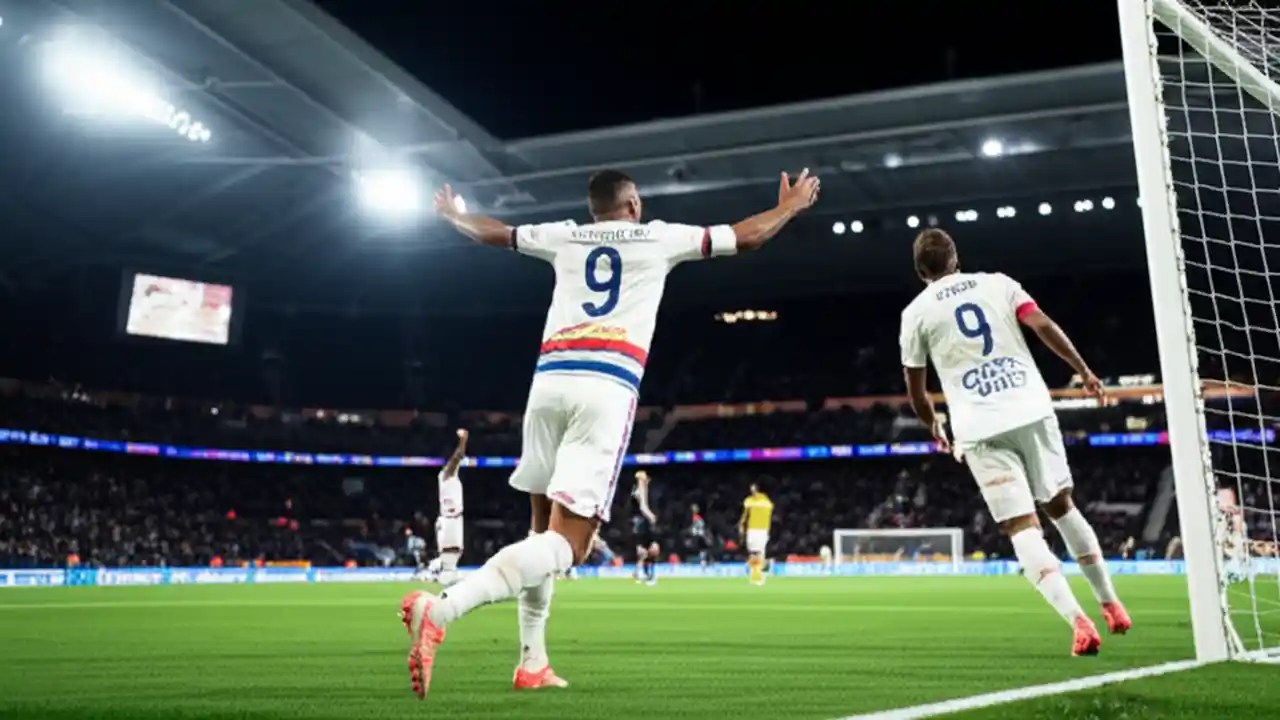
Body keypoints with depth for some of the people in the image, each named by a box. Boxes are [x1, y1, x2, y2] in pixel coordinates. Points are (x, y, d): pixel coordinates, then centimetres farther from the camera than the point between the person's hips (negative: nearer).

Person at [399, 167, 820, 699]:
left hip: (551, 378, 5)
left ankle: (532, 662, 19)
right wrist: (791, 207, 40)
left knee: (544, 528, 21)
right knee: (566, 544, -10)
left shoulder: (564, 237, 20)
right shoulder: (657, 237, 13)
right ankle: (439, 609, -31)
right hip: (606, 387, -5)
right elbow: (746, 237, 22)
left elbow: (493, 233, 36)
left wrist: (450, 216, 56)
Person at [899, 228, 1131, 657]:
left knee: (1022, 528, -2)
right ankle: (1110, 604, 29)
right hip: (1032, 410, 3)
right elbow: (1042, 325, -2)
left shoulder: (916, 312, 8)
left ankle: (1079, 622, -17)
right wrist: (1084, 371, 7)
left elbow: (915, 390, 14)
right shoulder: (996, 283, 12)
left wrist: (934, 426, 32)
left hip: (981, 429, -3)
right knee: (1062, 507, 20)